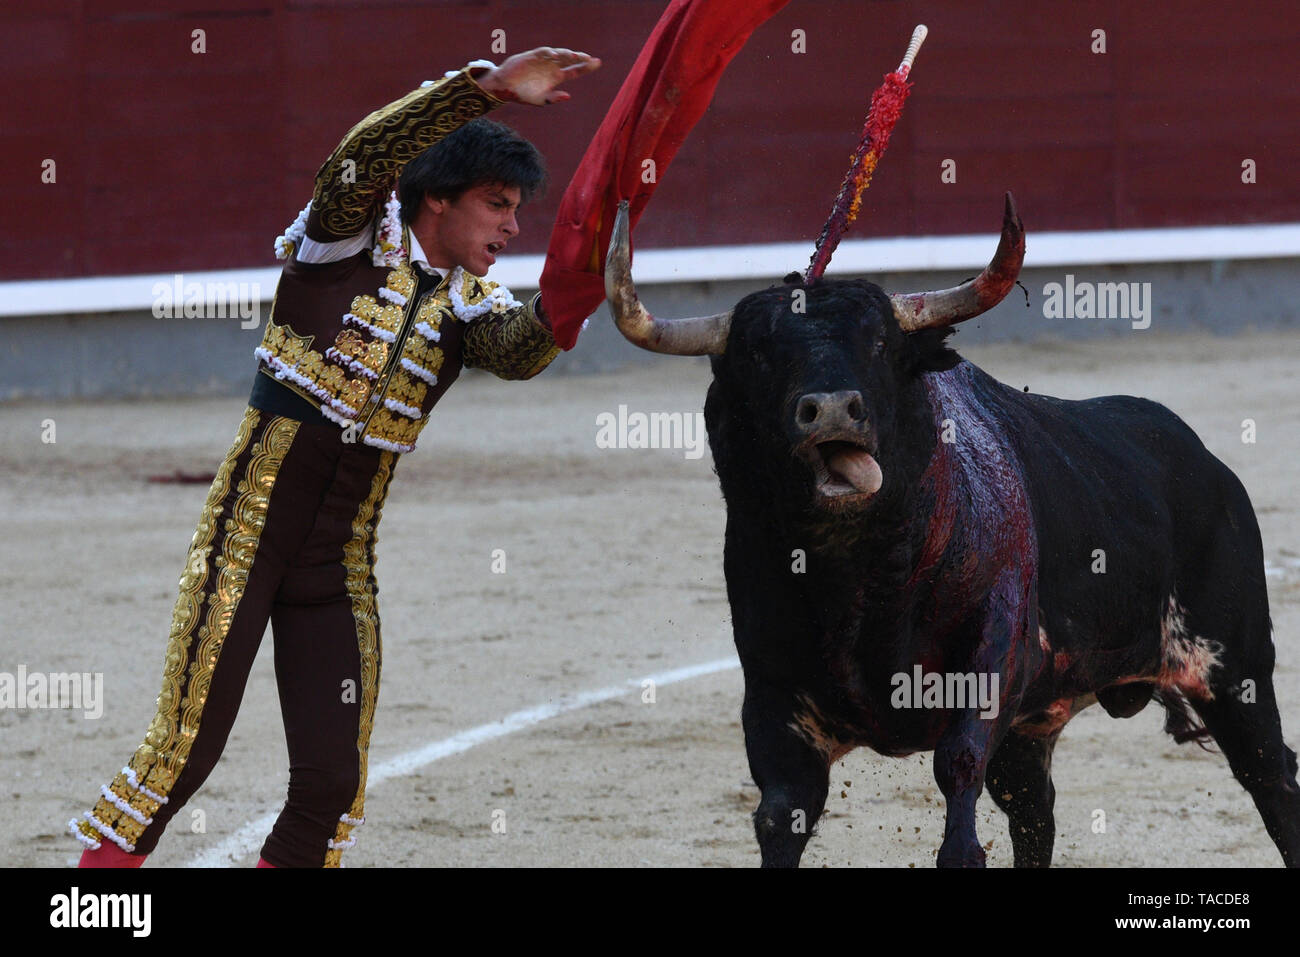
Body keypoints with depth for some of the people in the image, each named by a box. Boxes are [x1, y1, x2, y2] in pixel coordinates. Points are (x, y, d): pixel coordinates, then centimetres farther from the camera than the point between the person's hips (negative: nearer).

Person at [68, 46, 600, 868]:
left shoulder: (468, 304, 6)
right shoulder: (354, 238, -6)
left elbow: (516, 352, -15)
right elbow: (365, 156, -26)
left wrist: (554, 315, -38)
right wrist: (489, 88, -37)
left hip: (339, 566, 5)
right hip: (247, 538, -5)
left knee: (333, 778, 1)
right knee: (186, 748, -8)